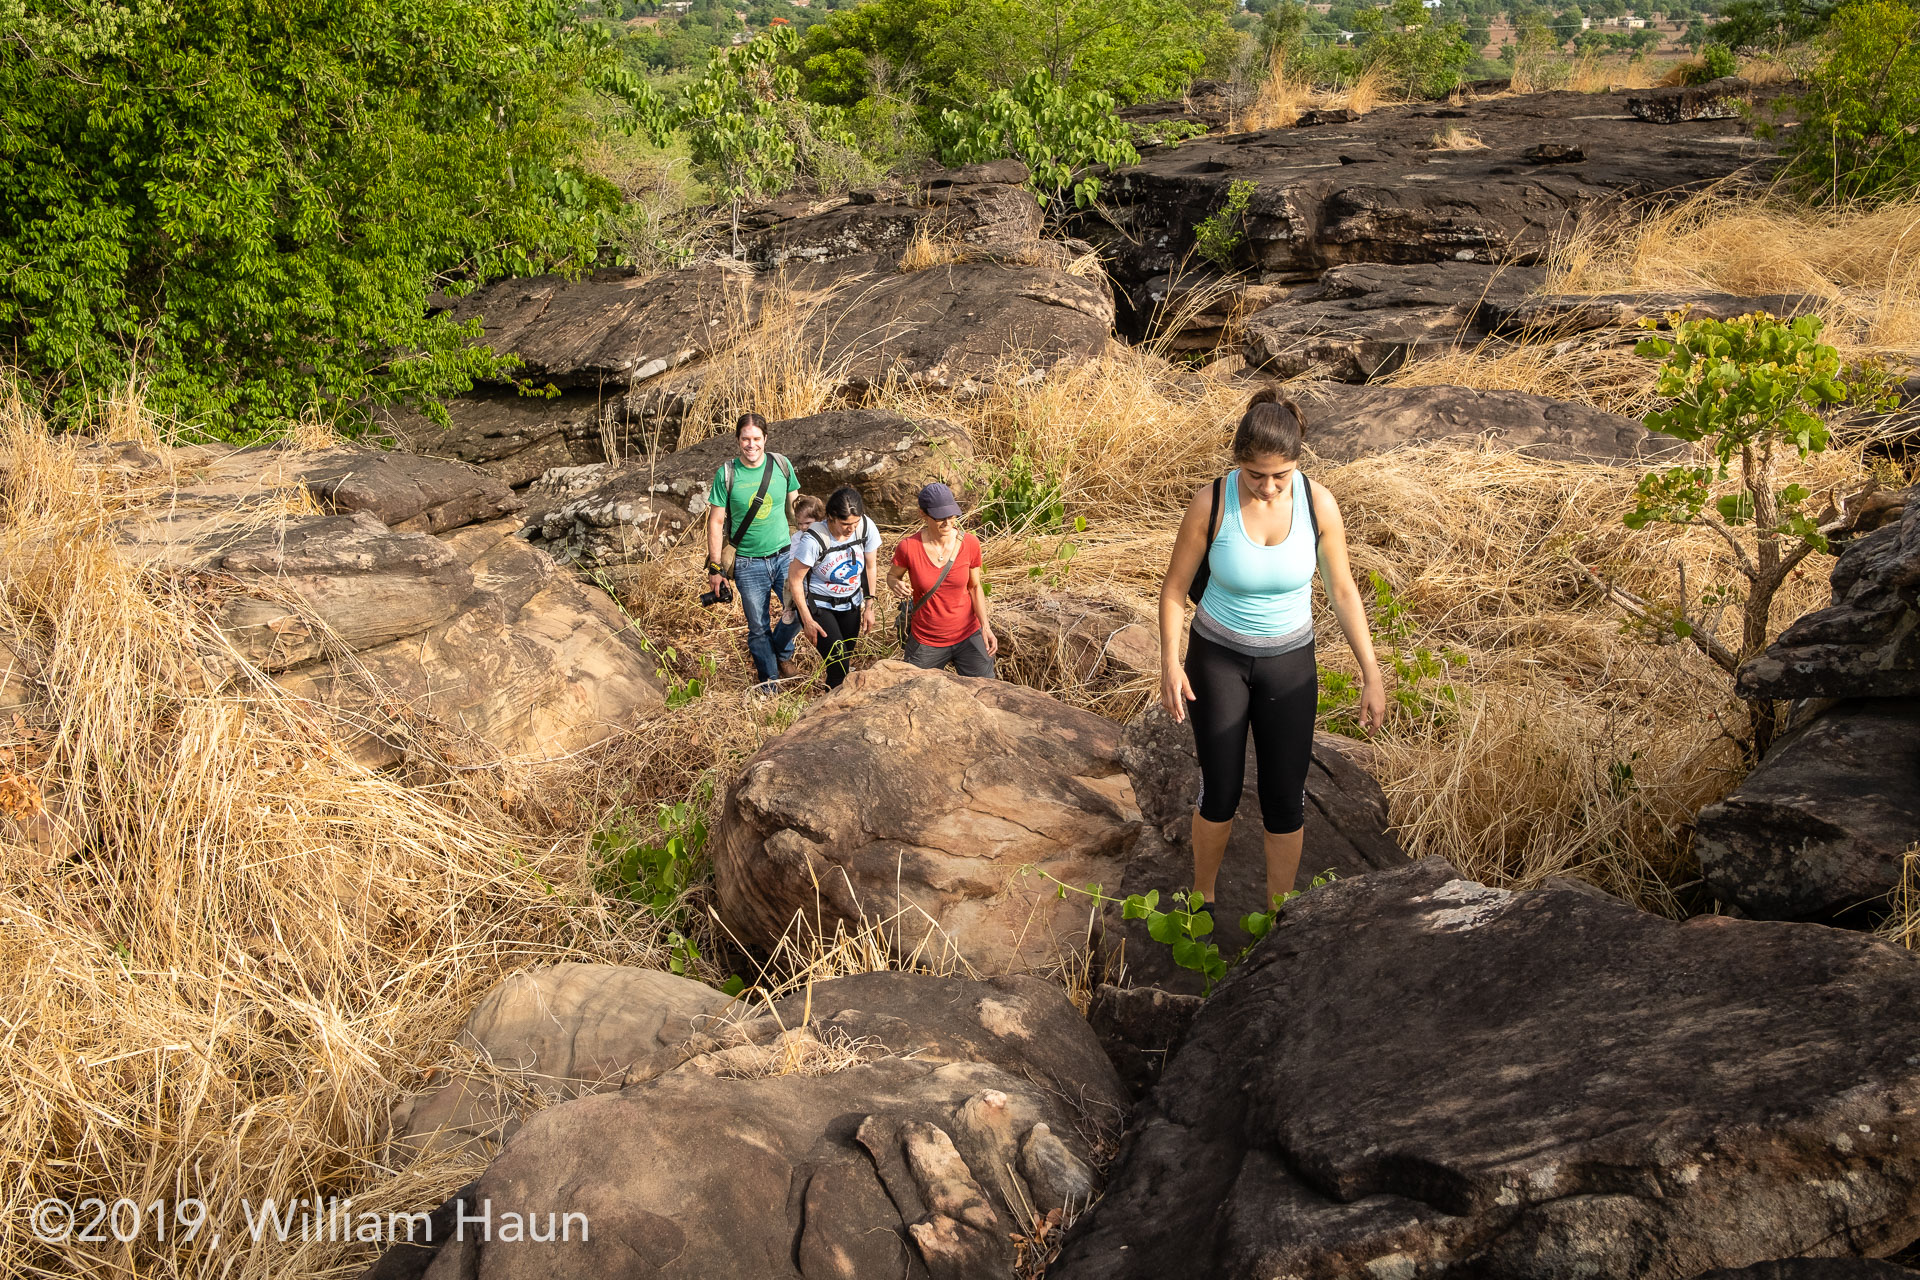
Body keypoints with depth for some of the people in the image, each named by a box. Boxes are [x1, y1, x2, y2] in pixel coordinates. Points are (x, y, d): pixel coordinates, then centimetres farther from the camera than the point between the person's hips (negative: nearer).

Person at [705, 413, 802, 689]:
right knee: (758, 629, 4)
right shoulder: (726, 474, -8)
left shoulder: (782, 465, -1)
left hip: (785, 555, 2)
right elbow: (716, 521, -4)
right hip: (748, 563, -2)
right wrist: (715, 568, -5)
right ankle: (769, 687, 20)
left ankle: (782, 652, 24)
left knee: (800, 611, -9)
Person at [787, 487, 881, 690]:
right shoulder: (813, 540, -29)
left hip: (851, 604, 5)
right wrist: (807, 620, -14)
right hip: (819, 606, -5)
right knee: (839, 665, -14)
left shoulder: (866, 527, -15)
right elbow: (795, 580, -17)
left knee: (846, 660, 11)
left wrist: (869, 607, 3)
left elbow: (869, 568, 1)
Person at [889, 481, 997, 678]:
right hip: (926, 642, -1)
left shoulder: (970, 543, -9)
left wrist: (985, 627, -8)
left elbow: (975, 587, 3)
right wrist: (898, 584, -20)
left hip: (968, 636, 1)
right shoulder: (909, 547, -15)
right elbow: (892, 575, 4)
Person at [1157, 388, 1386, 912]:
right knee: (1220, 794, 4)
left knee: (1285, 800, 5)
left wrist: (1372, 675, -6)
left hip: (1289, 660, 1)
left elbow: (1343, 591, -5)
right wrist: (1170, 662, -19)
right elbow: (1175, 587, -8)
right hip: (1218, 657, -1)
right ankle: (1201, 897, 31)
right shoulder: (1211, 503, -21)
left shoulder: (1318, 503, -17)